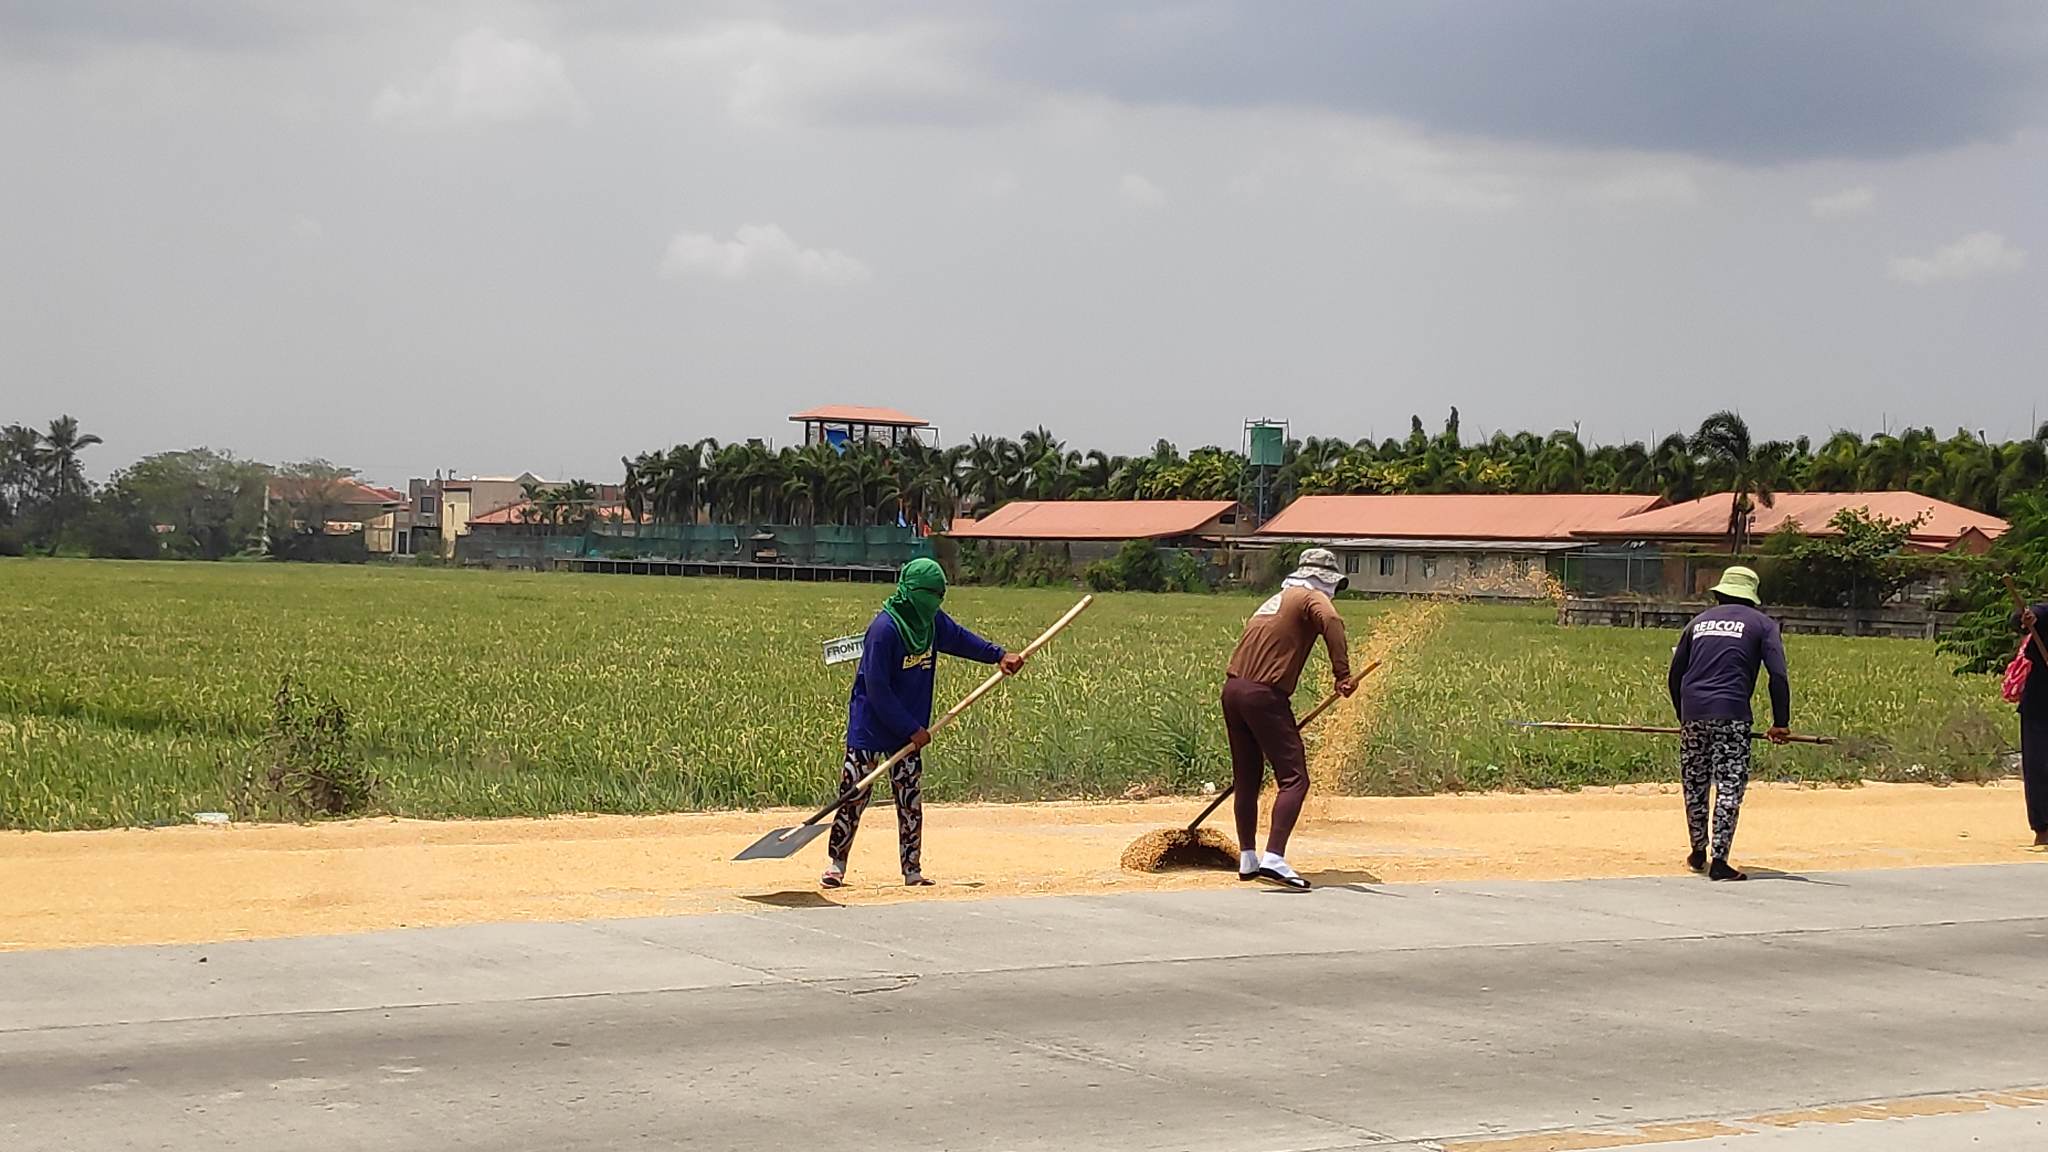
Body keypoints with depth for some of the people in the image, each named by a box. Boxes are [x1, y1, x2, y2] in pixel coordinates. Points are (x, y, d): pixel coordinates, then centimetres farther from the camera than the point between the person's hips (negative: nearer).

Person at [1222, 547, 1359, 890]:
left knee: (1247, 778, 19)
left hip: (1232, 690, 9)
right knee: (1294, 778, -9)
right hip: (1264, 694, -9)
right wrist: (1342, 674, -26)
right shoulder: (1311, 597, 2)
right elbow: (1331, 621, -23)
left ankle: (1247, 860, 26)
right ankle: (1273, 859, -22)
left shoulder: (1276, 600, 27)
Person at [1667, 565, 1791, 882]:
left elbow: (1675, 675, 19)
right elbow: (1778, 675, -4)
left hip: (1693, 713, 4)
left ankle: (1699, 852, 28)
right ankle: (1718, 860, -8)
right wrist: (1781, 723, -3)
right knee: (1729, 787, -2)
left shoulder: (1699, 622, 19)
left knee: (1694, 786, 16)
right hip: (1732, 714, -4)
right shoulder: (1762, 624, 8)